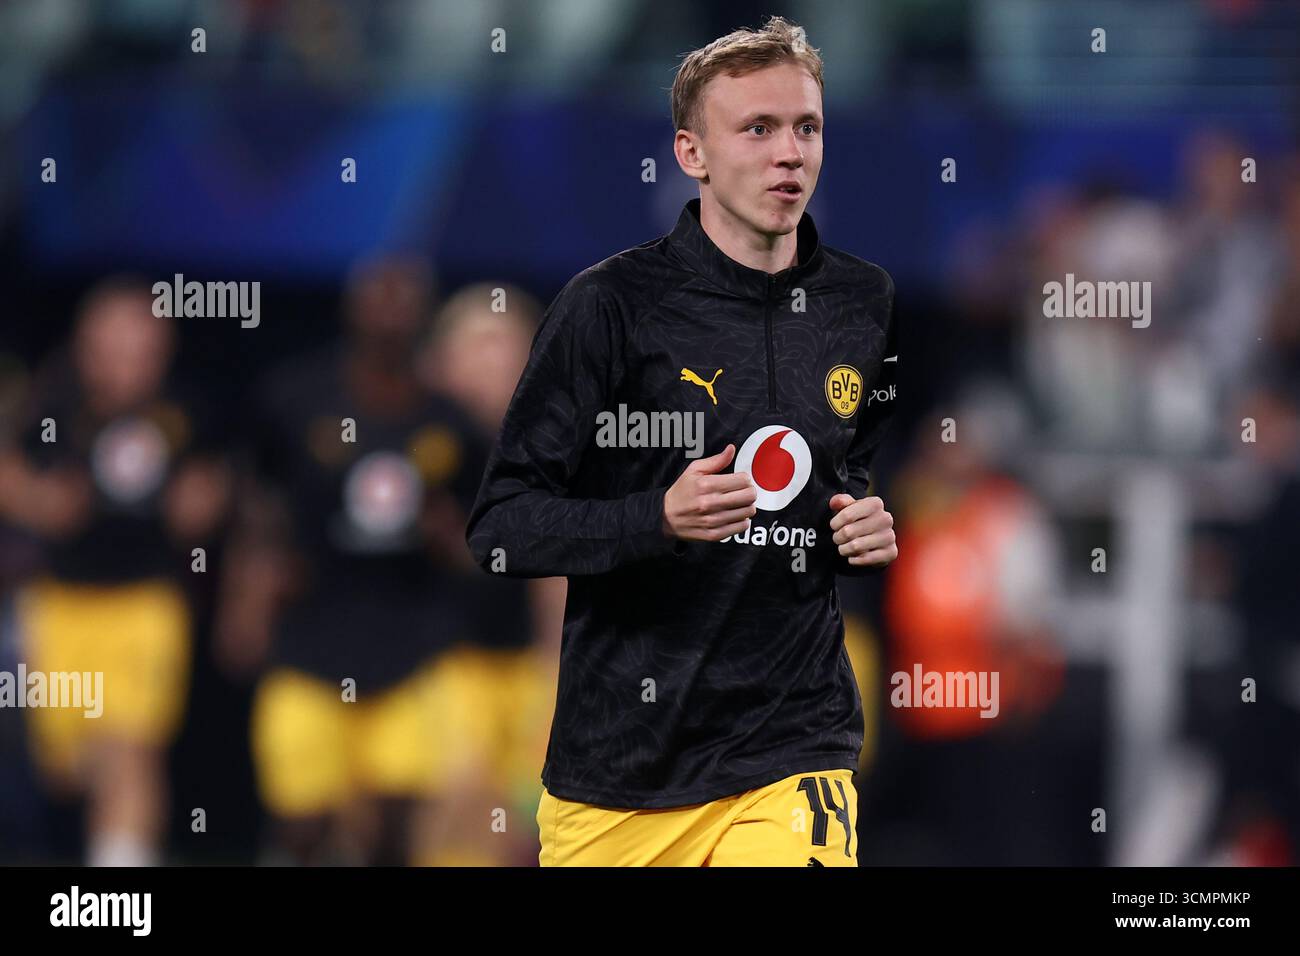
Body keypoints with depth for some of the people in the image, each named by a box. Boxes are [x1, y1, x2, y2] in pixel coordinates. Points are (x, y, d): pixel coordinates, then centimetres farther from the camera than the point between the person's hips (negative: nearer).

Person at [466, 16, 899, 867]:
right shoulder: (612, 304, -7)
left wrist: (870, 525, 4)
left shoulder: (865, 305, 7)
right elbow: (500, 531, -9)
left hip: (793, 750, 2)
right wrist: (660, 519, -23)